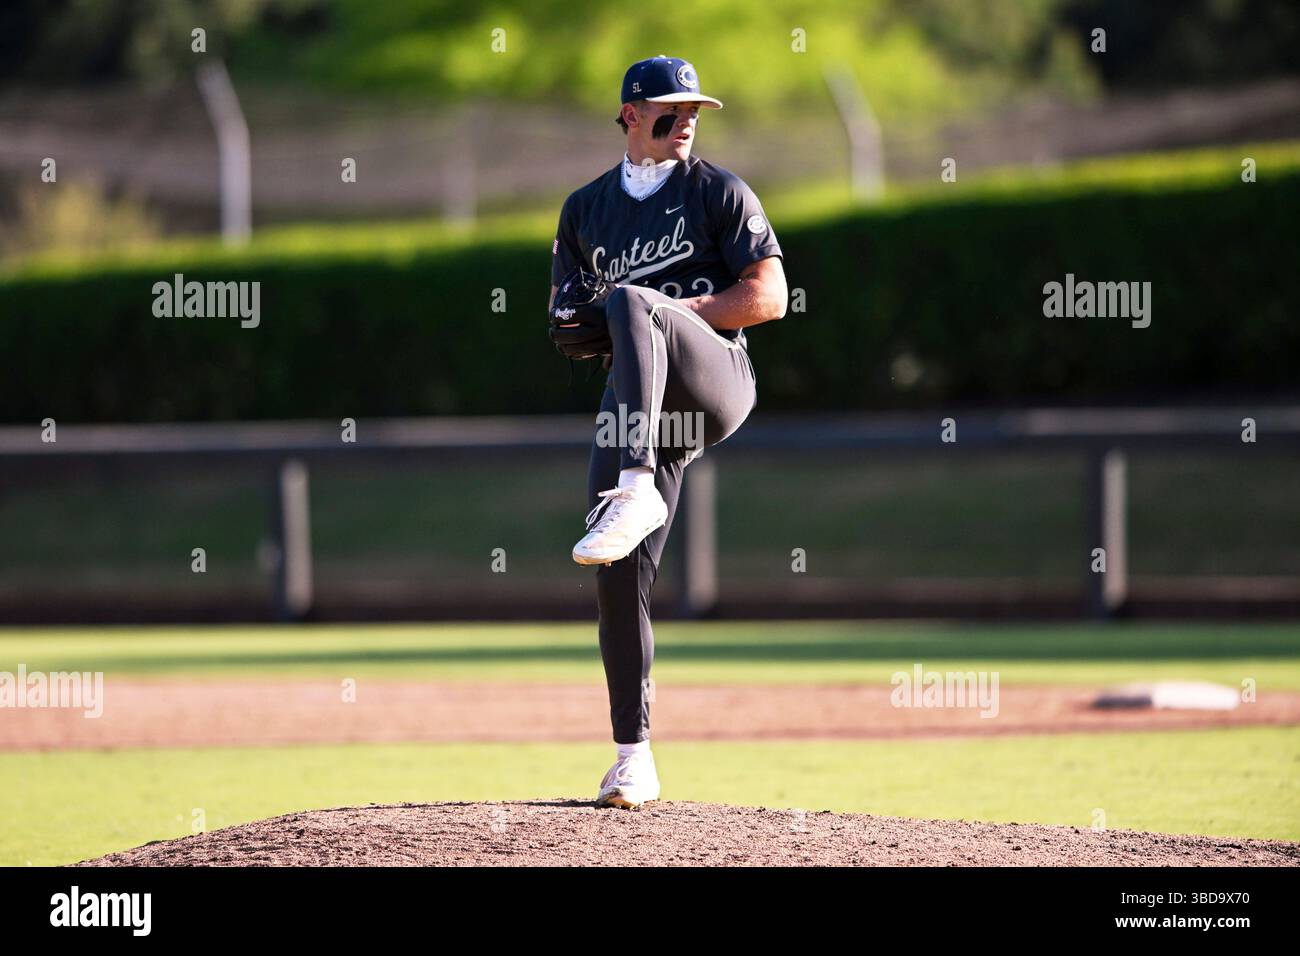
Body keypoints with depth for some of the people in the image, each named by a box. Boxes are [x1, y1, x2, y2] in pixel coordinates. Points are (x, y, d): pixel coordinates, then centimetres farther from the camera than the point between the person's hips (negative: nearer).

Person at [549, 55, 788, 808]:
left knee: (631, 301, -34)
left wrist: (667, 311, -12)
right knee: (621, 574, -8)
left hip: (716, 382, -4)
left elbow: (769, 297, -3)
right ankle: (634, 754, 0)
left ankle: (636, 490, -51)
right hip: (634, 401, 4)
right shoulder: (586, 209, 20)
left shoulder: (719, 192, 6)